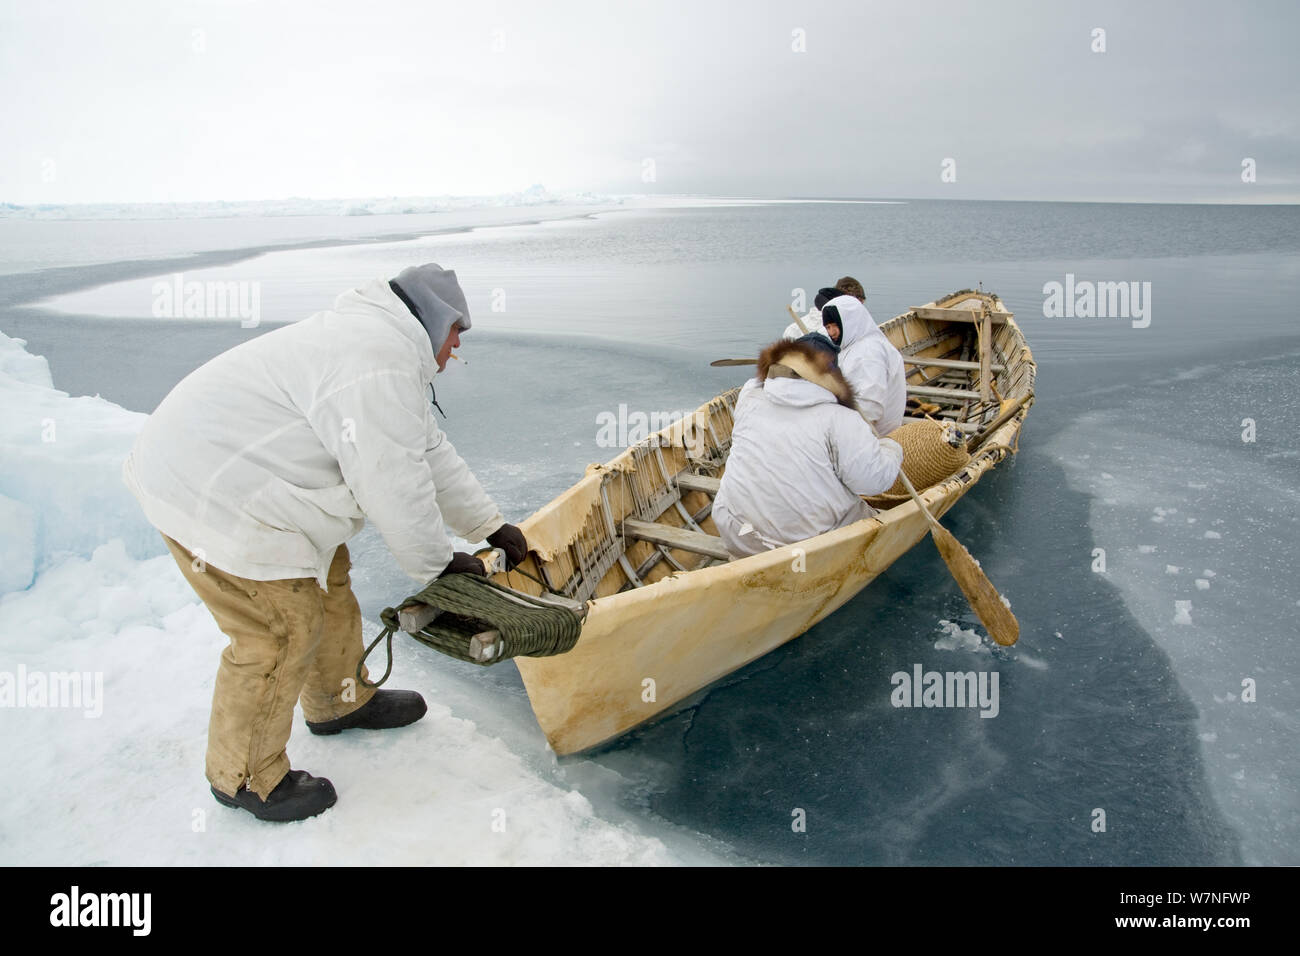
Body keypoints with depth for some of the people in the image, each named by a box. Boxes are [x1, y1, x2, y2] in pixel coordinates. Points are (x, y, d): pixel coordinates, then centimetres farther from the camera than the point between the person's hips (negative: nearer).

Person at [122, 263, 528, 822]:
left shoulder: (393, 352, 15)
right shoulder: (379, 361, -22)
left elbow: (428, 453, 17)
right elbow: (390, 481, -22)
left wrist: (491, 527, 16)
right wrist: (435, 563, -8)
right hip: (212, 496, -11)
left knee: (326, 578, 20)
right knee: (284, 629, -3)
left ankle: (340, 700, 41)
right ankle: (245, 777, 17)